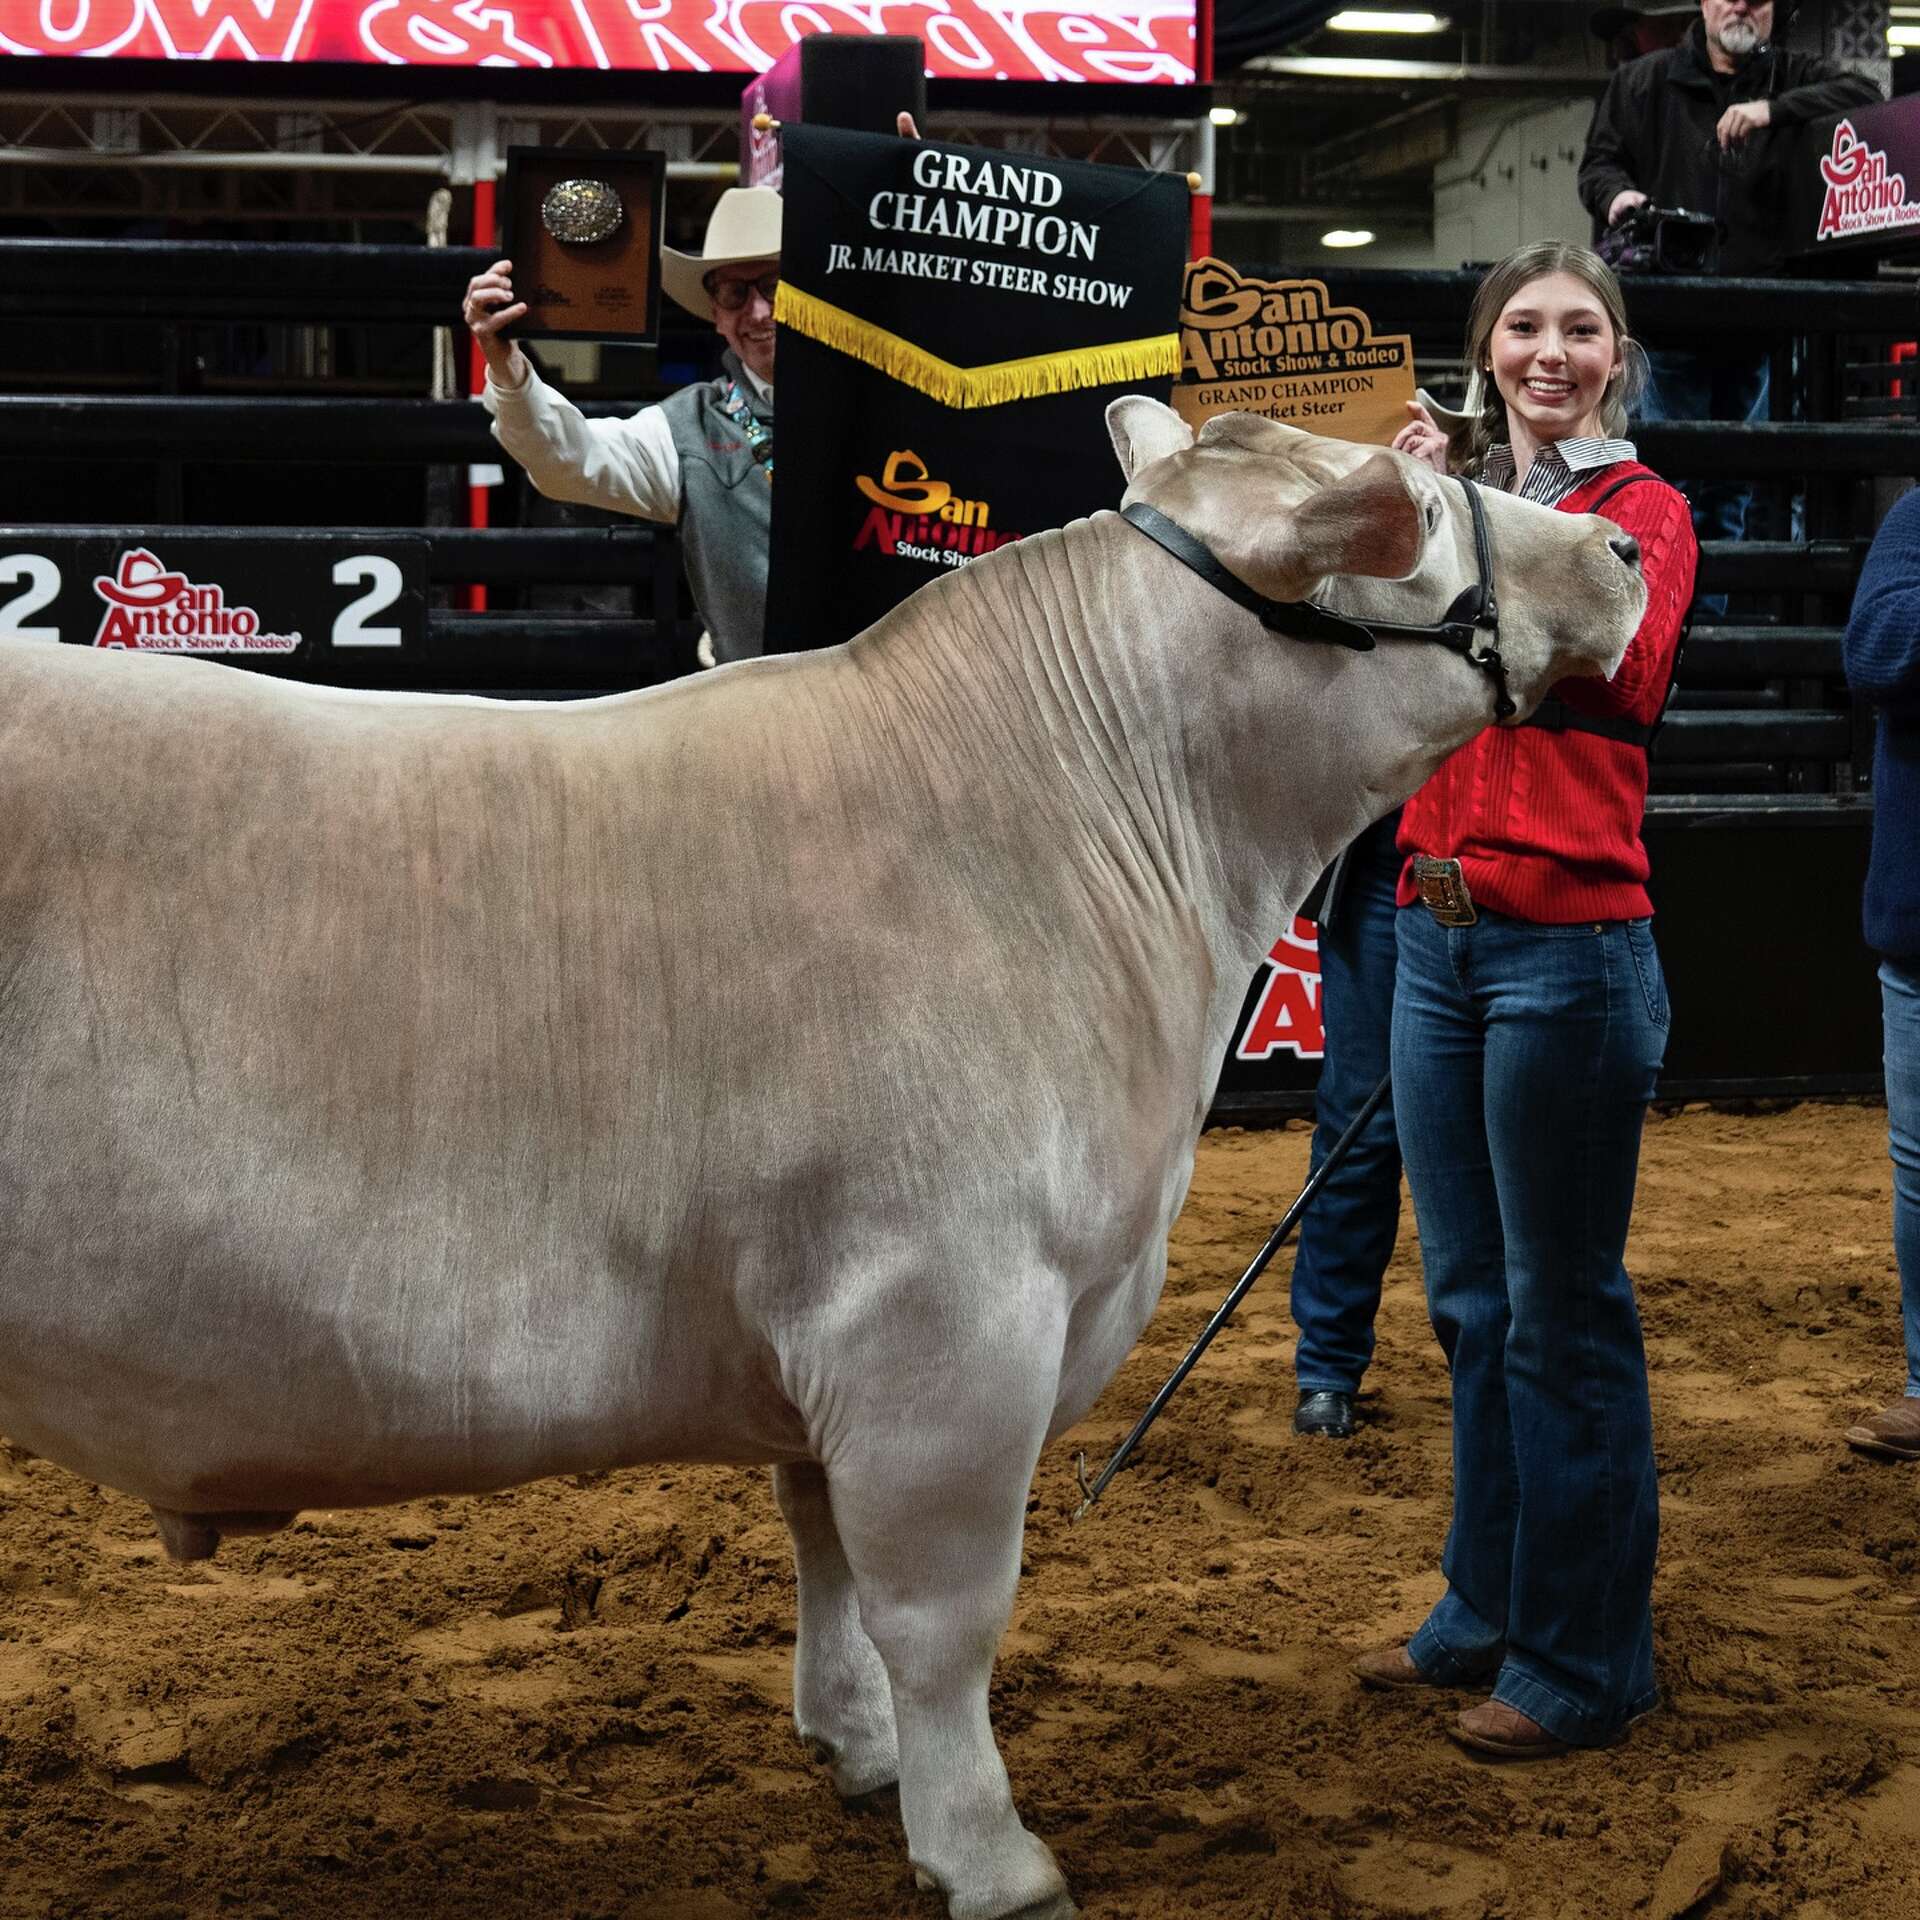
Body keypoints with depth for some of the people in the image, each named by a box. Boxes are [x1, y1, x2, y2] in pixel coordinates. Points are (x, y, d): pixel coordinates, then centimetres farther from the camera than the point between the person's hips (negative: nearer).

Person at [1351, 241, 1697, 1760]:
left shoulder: (1641, 509, -2)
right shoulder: (1461, 494, 15)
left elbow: (1624, 677, -21)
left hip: (1567, 940, -6)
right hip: (1437, 933, 7)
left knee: (1563, 1311, -1)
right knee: (1470, 1304, 14)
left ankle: (1586, 1664, 11)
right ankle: (1488, 1615, 29)